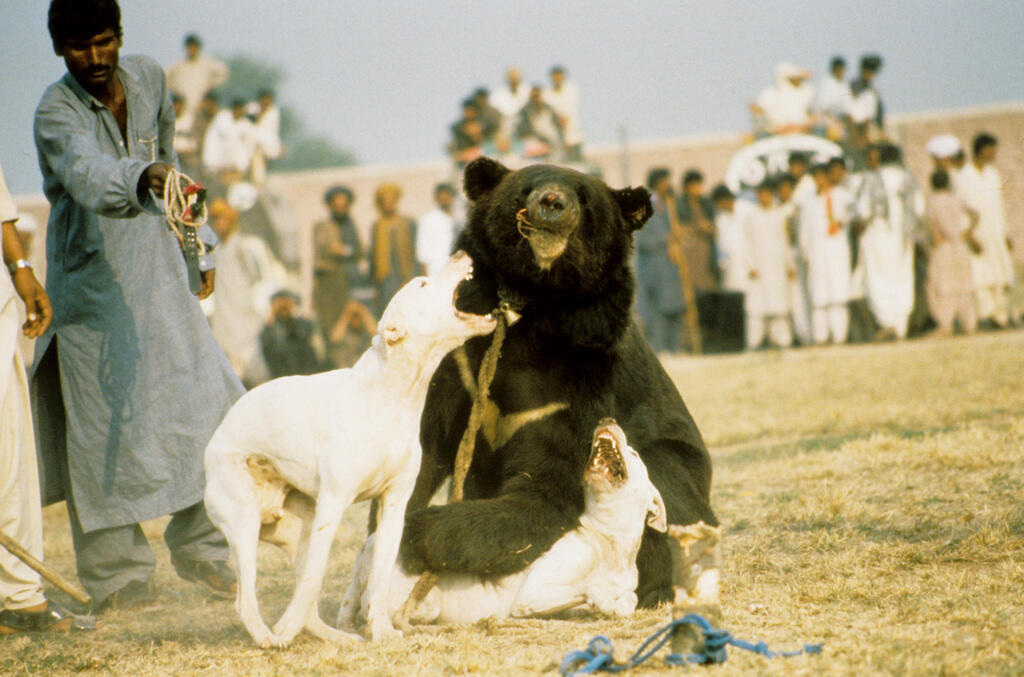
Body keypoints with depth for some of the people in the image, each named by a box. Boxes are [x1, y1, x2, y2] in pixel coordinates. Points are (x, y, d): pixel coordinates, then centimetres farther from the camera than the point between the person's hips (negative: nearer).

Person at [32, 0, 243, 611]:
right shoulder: (57, 112, -17)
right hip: (90, 279, -5)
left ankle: (200, 547, 12)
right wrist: (141, 179, -58)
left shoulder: (149, 79, 2)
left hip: (156, 269, 5)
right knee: (105, 425, -6)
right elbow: (87, 174, -39)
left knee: (211, 401, -3)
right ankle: (116, 572, 5)